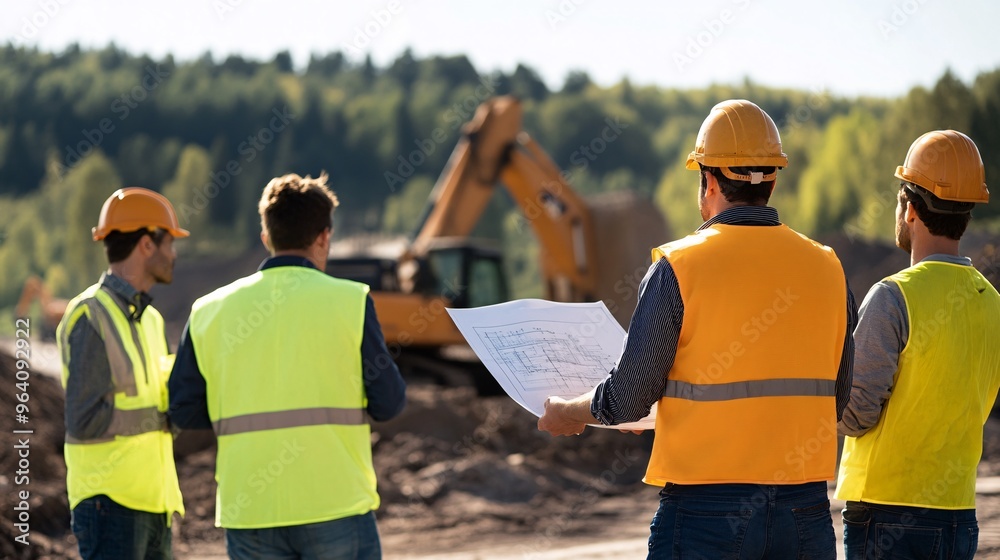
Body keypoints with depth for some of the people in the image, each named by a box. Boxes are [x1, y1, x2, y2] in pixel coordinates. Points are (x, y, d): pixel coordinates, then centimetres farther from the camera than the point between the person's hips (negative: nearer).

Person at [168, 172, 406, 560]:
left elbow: (184, 410, 4)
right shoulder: (350, 301, -4)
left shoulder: (210, 311, 4)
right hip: (336, 504, -2)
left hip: (249, 511, 3)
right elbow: (389, 403, -2)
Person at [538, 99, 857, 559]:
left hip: (704, 513, -4)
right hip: (805, 512, 4)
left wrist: (567, 415, 16)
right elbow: (837, 401, 13)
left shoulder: (678, 267, -8)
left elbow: (628, 400, -4)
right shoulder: (827, 268, 5)